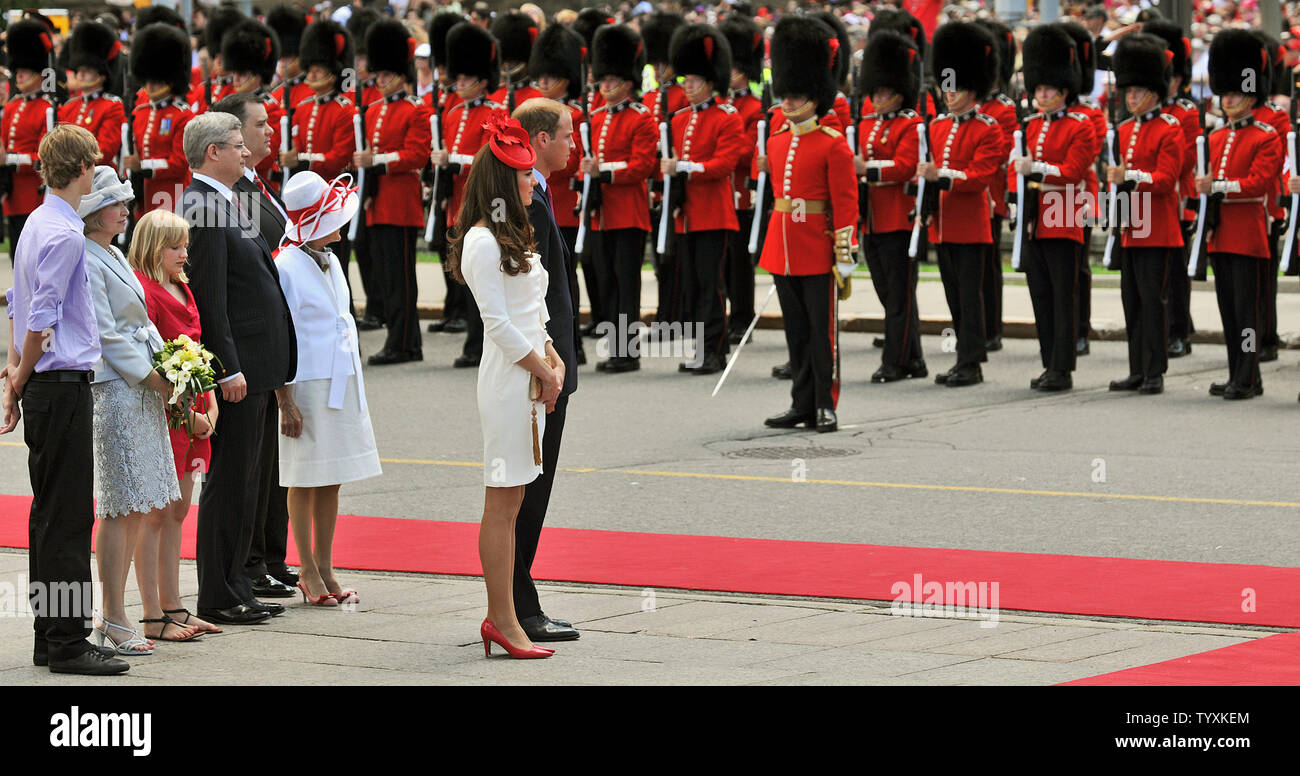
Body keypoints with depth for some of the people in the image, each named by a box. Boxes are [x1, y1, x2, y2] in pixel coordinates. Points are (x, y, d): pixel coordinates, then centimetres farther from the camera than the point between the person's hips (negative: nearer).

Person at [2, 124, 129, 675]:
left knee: (51, 515, 13)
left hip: (45, 386, 10)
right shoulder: (65, 233, -16)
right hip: (63, 385, -10)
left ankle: (50, 637, 18)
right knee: (68, 517, -7)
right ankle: (67, 644, -5)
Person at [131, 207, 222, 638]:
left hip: (192, 415, 9)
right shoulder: (144, 292, -13)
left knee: (177, 510, 13)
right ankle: (153, 617, -2)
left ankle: (172, 606, 19)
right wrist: (190, 416, -16)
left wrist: (209, 407, 7)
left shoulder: (182, 290, 16)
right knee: (155, 514, -5)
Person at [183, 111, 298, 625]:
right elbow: (209, 298, -21)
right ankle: (217, 599, -1)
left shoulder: (224, 203, 16)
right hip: (236, 367, -10)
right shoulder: (203, 207, -16)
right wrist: (228, 369, -23)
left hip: (255, 367, 10)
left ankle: (233, 589, 20)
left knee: (242, 481, 14)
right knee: (229, 482, -5)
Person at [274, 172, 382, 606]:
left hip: (342, 383, 8)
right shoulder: (286, 268, -14)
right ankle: (308, 572, 9)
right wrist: (286, 403, -15)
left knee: (331, 481, 10)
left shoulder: (330, 262, 10)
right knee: (304, 482, 2)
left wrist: (353, 382, 19)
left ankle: (325, 569, 17)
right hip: (306, 386, -8)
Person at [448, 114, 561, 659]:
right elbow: (497, 322, -16)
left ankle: (499, 617, 14)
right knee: (502, 502, -6)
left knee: (512, 500, 11)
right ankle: (503, 620, -4)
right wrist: (543, 371, -11)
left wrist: (554, 359, 6)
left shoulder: (512, 236, 18)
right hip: (507, 379, -10)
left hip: (531, 377, 10)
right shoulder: (482, 241, -12)